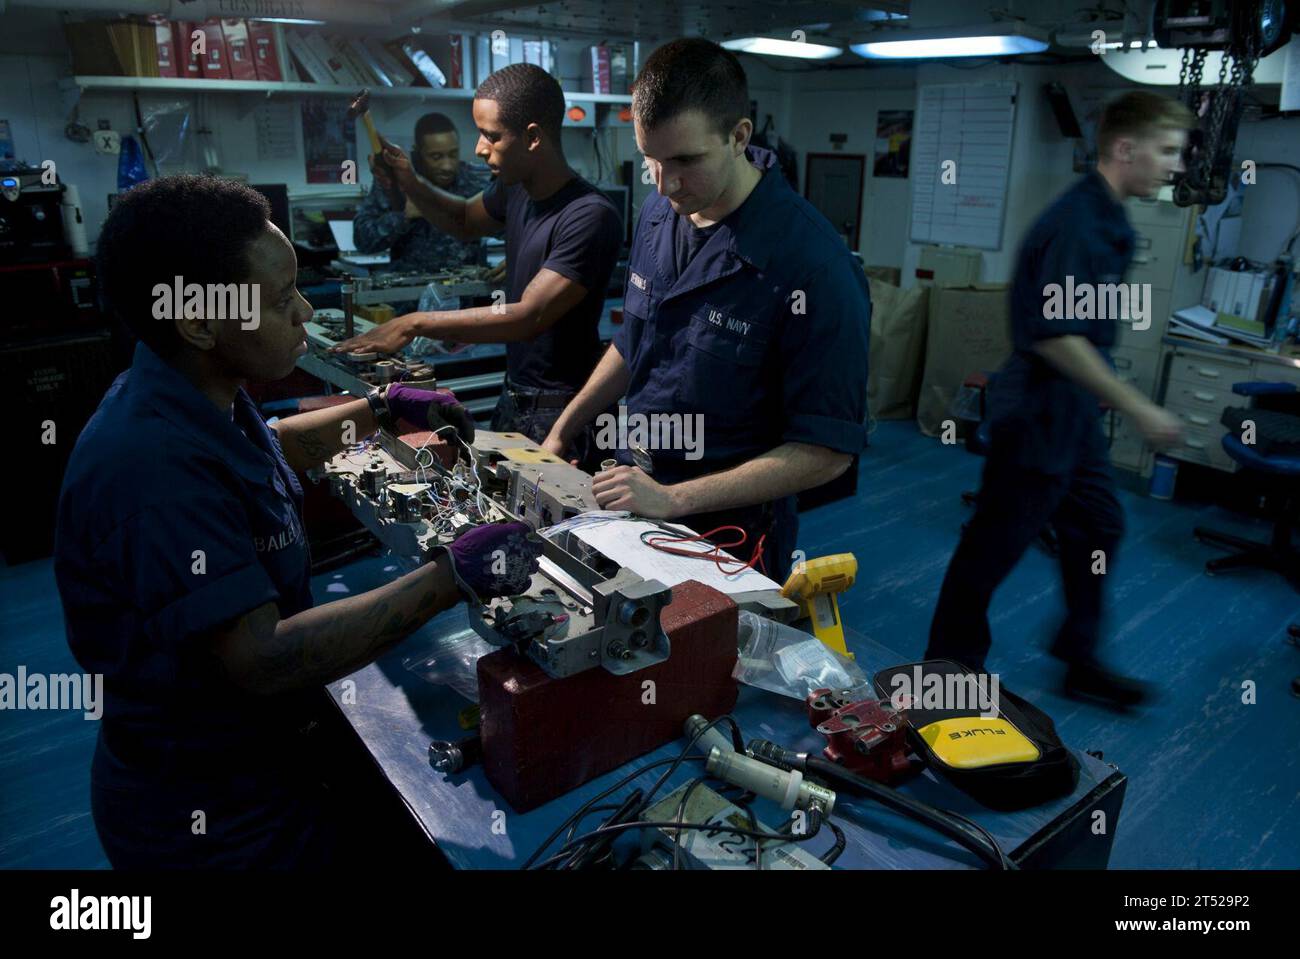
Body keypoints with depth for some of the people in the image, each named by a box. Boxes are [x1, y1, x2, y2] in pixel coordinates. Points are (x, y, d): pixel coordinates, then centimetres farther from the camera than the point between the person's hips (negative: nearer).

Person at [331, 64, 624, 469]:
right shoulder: (516, 189, 2)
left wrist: (416, 323, -26)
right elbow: (465, 220, 24)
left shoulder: (590, 217, -24)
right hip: (513, 394, 8)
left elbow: (528, 318, -29)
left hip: (559, 410, -8)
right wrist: (410, 185, 5)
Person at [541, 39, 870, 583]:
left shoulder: (815, 266, -25)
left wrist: (672, 499, -25)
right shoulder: (659, 214, -2)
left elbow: (828, 450, -22)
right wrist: (560, 436, 9)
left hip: (729, 530, -6)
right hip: (631, 496, 7)